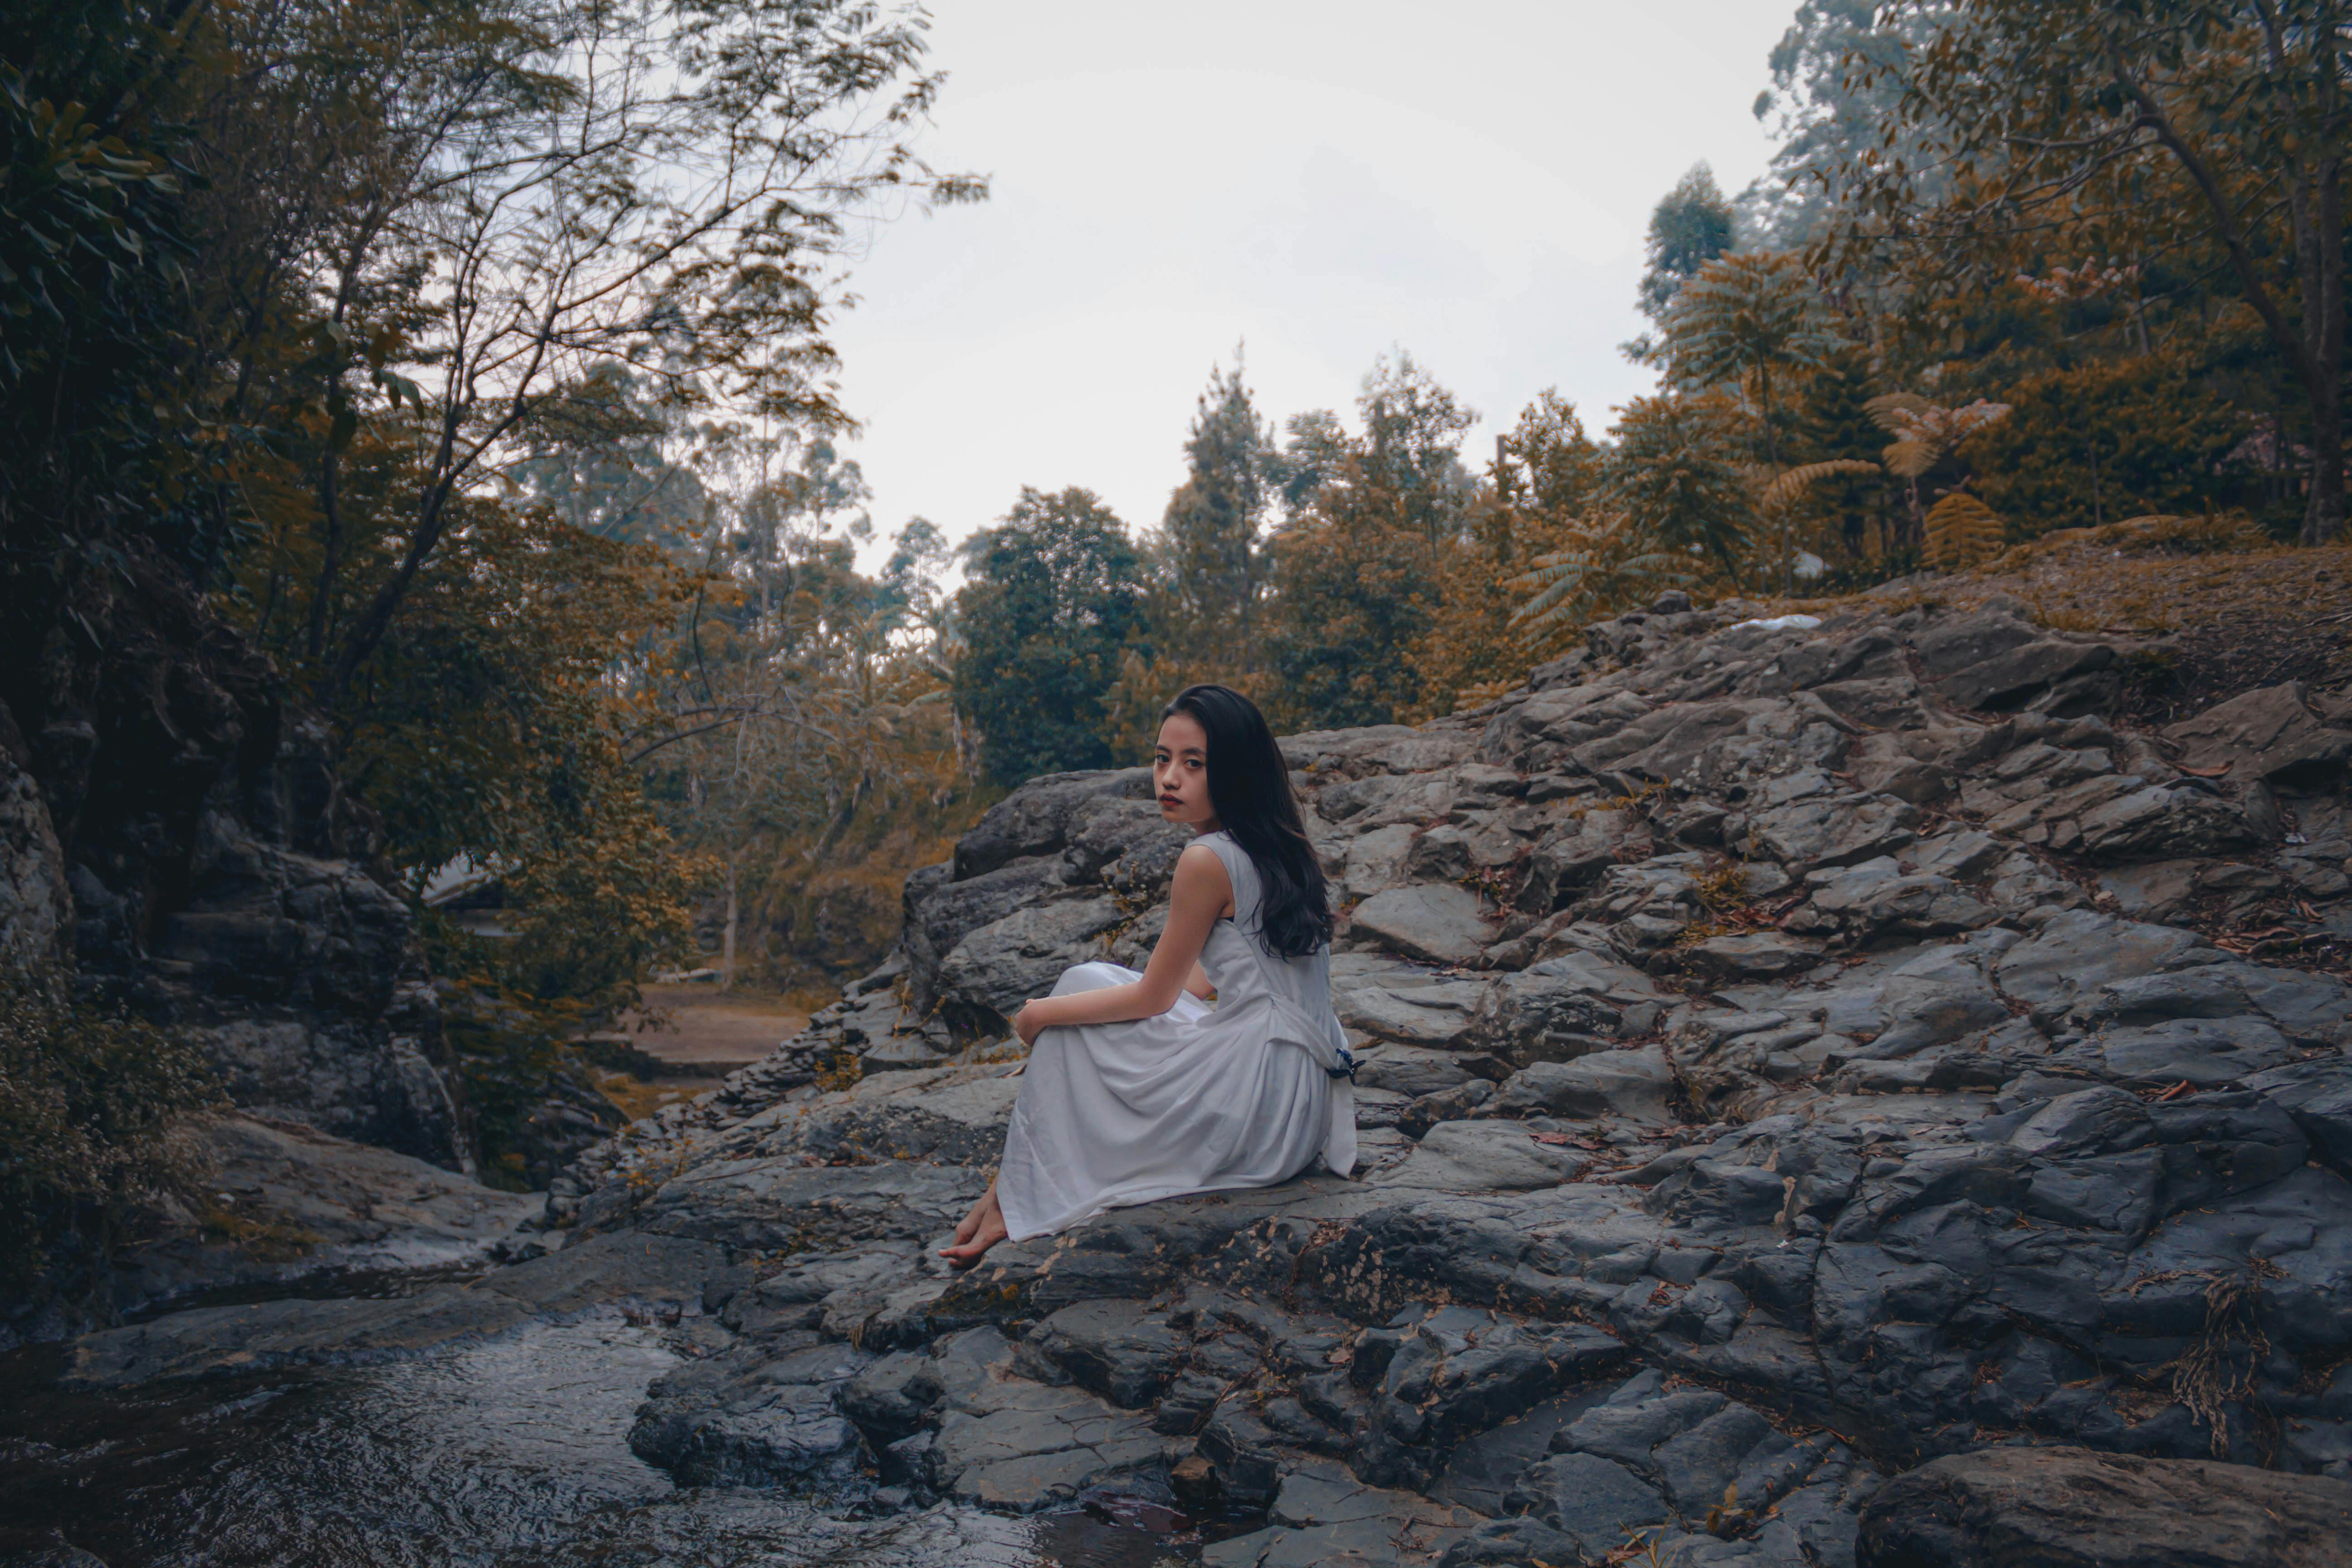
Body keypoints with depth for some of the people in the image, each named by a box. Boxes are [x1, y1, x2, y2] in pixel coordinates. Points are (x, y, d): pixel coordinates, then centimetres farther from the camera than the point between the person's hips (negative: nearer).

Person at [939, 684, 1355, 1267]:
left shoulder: (1208, 861, -17)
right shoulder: (1276, 847, 10)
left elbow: (1153, 998, -8)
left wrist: (1039, 1014, 6)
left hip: (1260, 1102, -9)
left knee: (1077, 999, 3)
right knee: (1090, 984, 15)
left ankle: (1017, 1201, 12)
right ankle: (1016, 1186, 16)